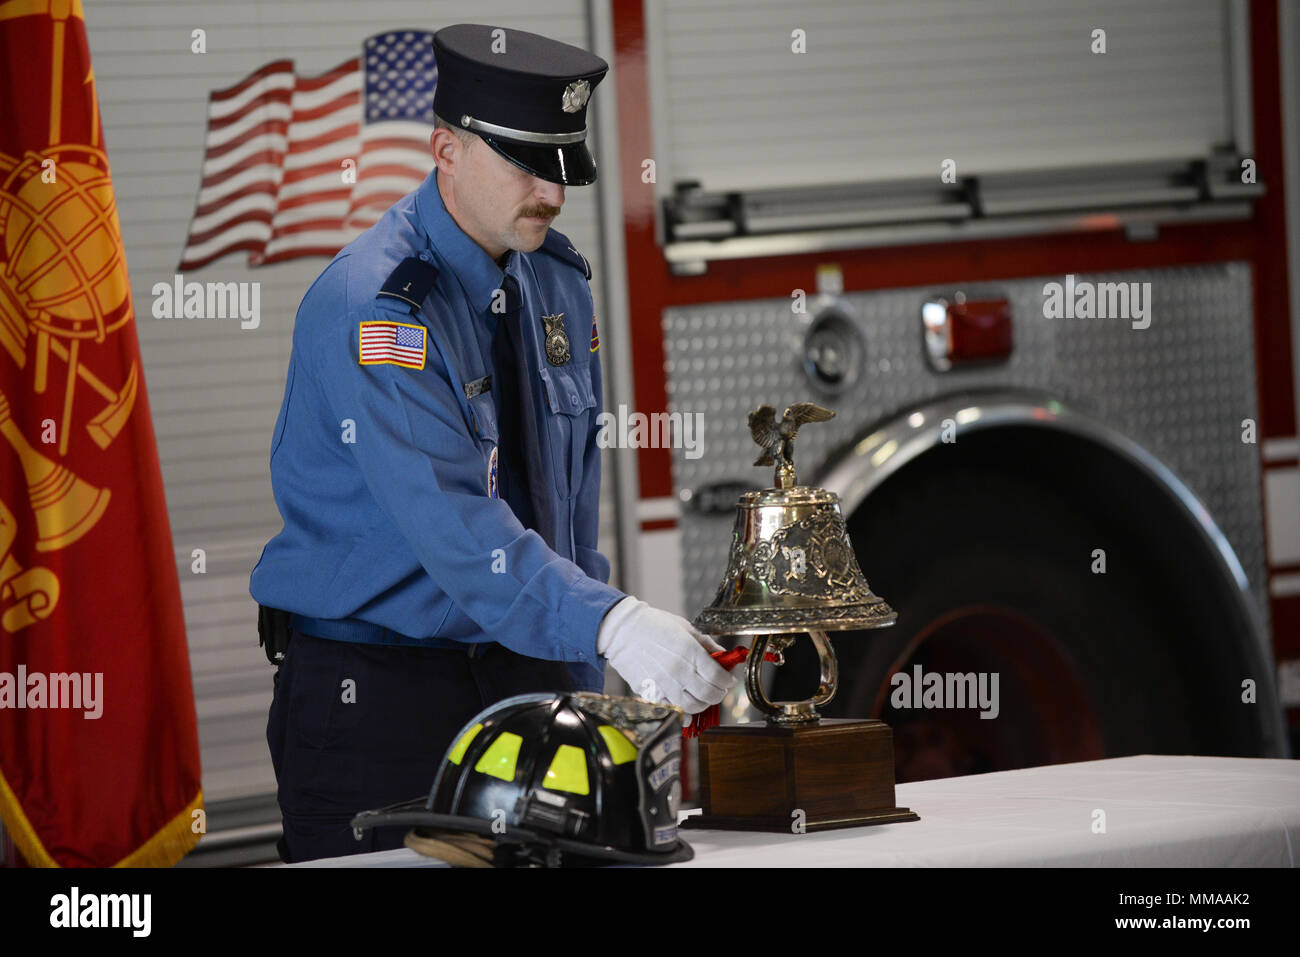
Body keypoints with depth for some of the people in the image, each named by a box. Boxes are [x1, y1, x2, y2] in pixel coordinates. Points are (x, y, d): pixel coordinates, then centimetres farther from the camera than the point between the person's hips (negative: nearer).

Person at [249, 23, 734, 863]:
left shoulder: (558, 280, 7)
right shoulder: (371, 306, -19)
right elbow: (456, 526, -30)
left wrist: (589, 685, 9)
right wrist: (610, 624, -40)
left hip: (528, 668, 7)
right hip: (376, 691, -7)